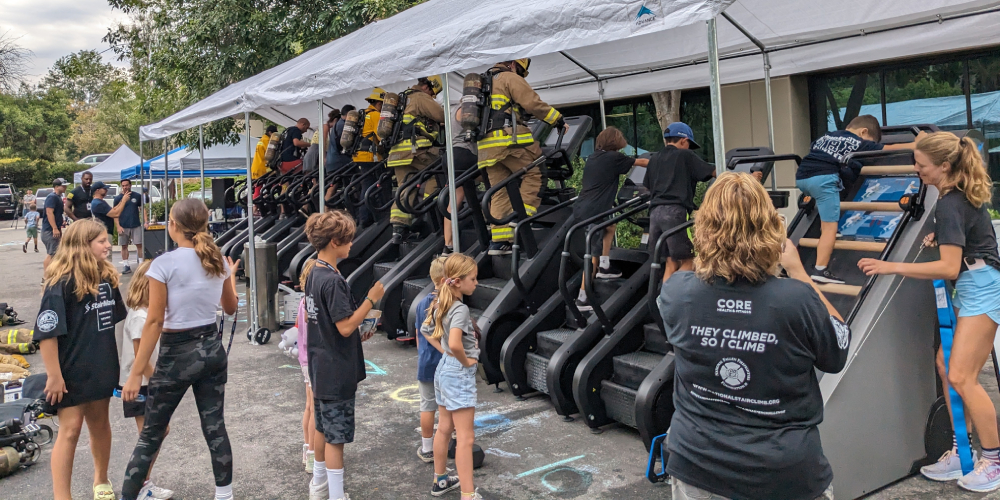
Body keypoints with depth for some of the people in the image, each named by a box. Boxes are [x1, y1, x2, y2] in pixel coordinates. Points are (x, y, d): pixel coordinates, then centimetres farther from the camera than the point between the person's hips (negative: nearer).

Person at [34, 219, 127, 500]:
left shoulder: (107, 277, 2)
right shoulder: (61, 283, -18)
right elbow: (47, 333, -19)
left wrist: (121, 361, 16)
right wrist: (54, 376, -19)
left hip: (102, 368, 6)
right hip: (72, 371, -6)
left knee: (99, 423, 18)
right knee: (71, 429, -1)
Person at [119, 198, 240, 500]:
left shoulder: (164, 264, -15)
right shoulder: (217, 260, 1)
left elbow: (155, 322, -16)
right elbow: (230, 308, 14)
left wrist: (136, 373, -12)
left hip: (177, 355, -5)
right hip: (213, 349, 5)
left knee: (151, 433, 8)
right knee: (215, 427, 11)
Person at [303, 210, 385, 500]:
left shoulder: (314, 274, 6)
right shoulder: (333, 281, -23)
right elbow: (345, 327, -24)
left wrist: (356, 334, 13)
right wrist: (371, 300, -18)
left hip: (320, 367, 10)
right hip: (337, 371, -10)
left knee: (323, 427, 21)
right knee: (336, 435, 1)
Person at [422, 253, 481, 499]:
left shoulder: (441, 304, 4)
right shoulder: (460, 309, -23)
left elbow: (425, 330, 17)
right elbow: (455, 344, -37)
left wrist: (445, 352, 11)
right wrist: (466, 361, -19)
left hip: (444, 368, 9)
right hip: (459, 373, -9)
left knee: (444, 429, 20)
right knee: (465, 437, -4)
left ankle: (440, 480, 34)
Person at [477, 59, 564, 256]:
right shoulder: (510, 78, 3)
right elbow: (534, 104, -5)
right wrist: (559, 120, 4)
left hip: (487, 146, 8)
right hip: (510, 141, -8)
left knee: (500, 192, 6)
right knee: (534, 174, 2)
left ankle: (499, 241, 0)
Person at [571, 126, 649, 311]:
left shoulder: (593, 157, 15)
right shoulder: (613, 158, -5)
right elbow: (641, 162, 8)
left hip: (581, 208, 9)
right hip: (593, 212, -9)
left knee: (610, 227, 30)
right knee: (594, 253, -4)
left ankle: (604, 267, 30)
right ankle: (582, 300, -3)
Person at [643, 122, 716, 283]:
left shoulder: (654, 158, 20)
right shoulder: (686, 156, 5)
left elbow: (647, 187, 28)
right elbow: (716, 173, 6)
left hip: (655, 212, 6)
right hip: (675, 212, -6)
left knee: (671, 262, 11)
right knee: (688, 261, 1)